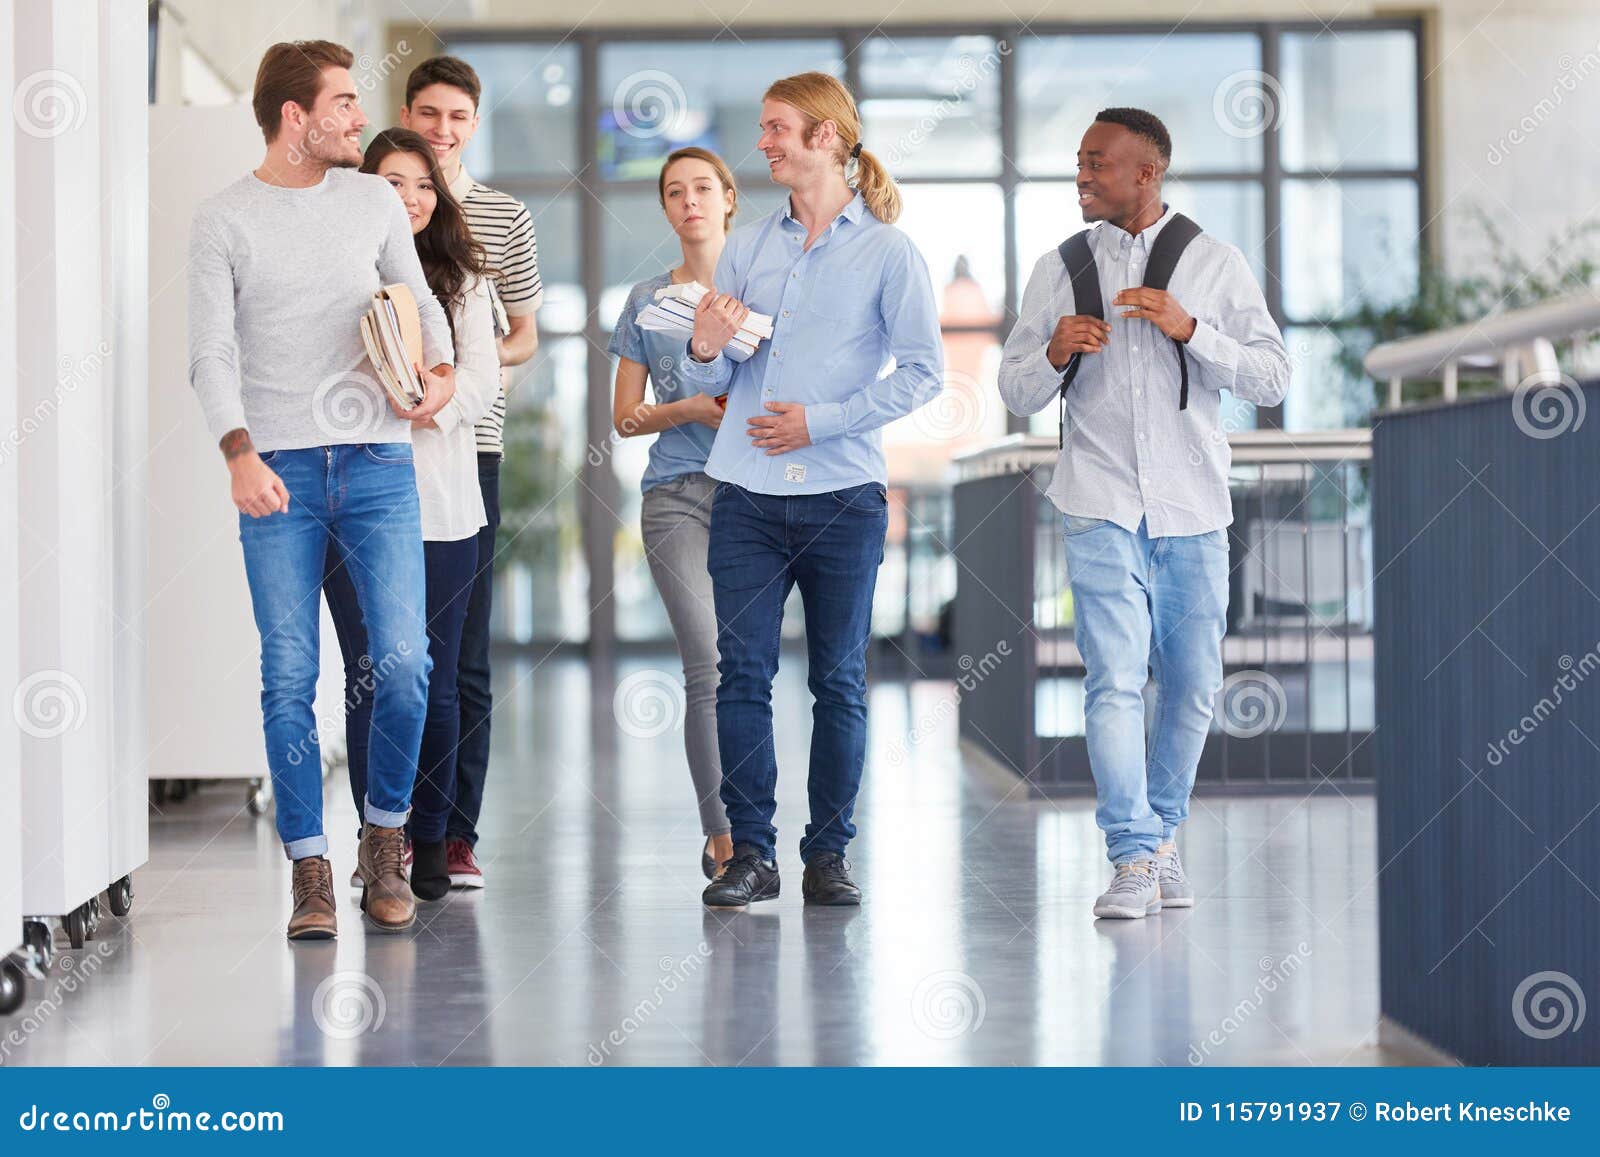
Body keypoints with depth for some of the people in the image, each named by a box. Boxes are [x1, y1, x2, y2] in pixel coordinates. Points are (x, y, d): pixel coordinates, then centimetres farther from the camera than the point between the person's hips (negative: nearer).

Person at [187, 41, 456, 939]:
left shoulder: (376, 201, 12)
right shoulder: (224, 220, 4)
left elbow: (419, 301, 18)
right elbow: (212, 354, -1)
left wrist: (442, 370, -3)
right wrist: (239, 453, -16)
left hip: (378, 461, 2)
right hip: (278, 469, -2)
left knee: (404, 660, -8)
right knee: (290, 677, -3)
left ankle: (385, 834, 13)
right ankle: (311, 870, 4)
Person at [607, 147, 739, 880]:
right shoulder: (647, 300, 12)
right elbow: (625, 418, 11)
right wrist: (690, 410, -7)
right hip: (677, 496, 0)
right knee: (708, 664, -12)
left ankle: (737, 834, 12)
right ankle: (722, 836, -7)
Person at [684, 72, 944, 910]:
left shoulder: (887, 251, 1)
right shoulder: (747, 246, 13)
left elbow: (923, 370, -5)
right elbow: (712, 383, 13)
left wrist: (820, 421, -11)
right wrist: (706, 351, -10)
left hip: (843, 493, -3)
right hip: (748, 493, 3)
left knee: (839, 681, 4)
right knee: (742, 674, -3)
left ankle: (828, 854, 12)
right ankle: (750, 852, 3)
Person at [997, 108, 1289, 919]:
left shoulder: (1215, 264, 5)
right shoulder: (1060, 268, 9)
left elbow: (1271, 379, -1)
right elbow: (1016, 391, 11)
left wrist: (1189, 329, -14)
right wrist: (1055, 353, -10)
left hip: (1192, 510, 1)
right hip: (1100, 507, -1)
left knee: (1192, 686, 6)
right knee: (1114, 680, -12)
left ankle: (1162, 836, 23)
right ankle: (1133, 859, -14)